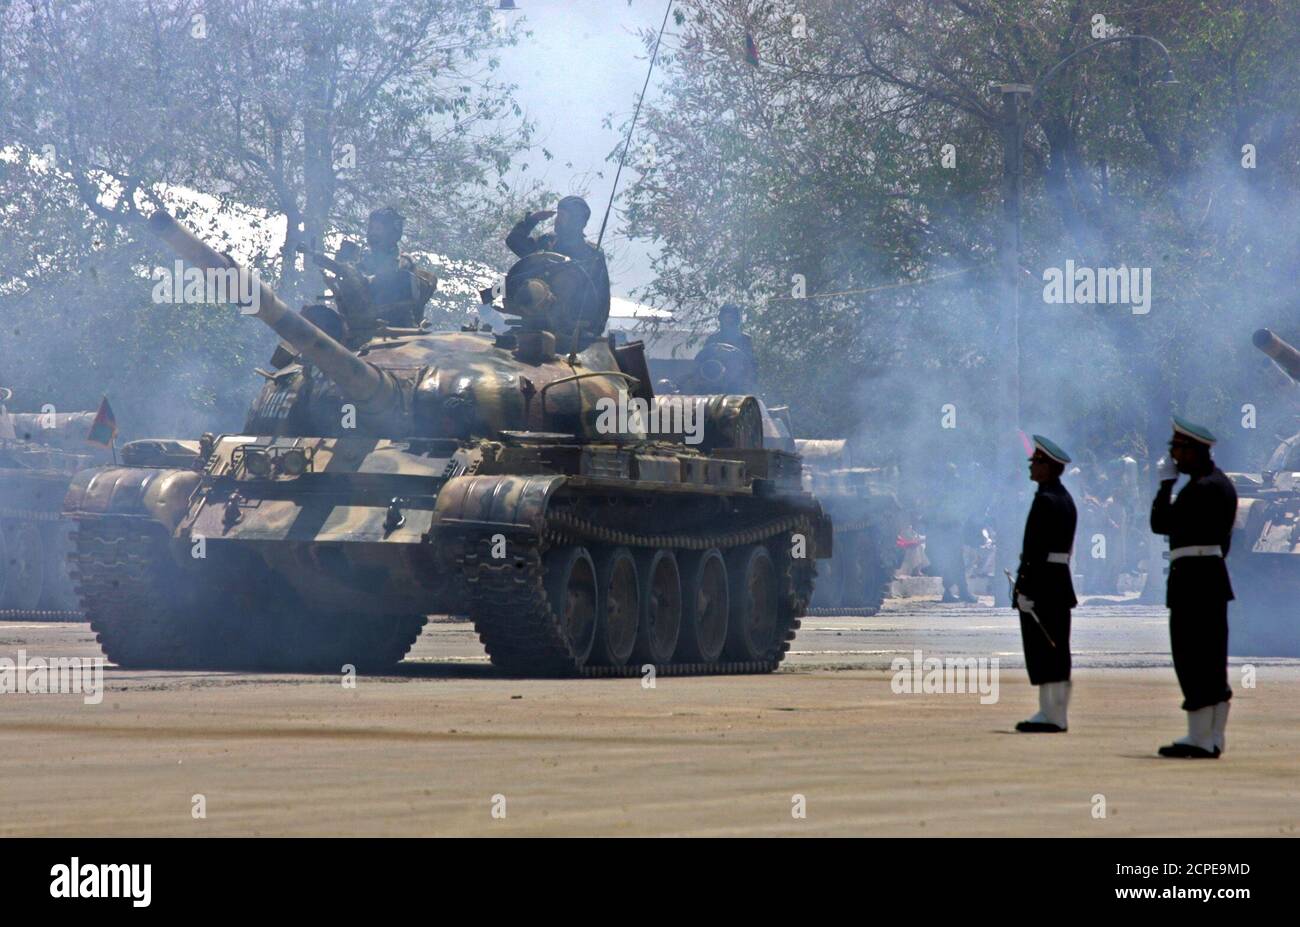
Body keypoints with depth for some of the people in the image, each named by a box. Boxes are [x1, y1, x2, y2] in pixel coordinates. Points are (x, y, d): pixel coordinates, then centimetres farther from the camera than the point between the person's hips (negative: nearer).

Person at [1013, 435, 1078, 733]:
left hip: (1040, 580, -10)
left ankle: (1049, 716, -8)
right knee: (1056, 650, 9)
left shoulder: (1045, 500, -16)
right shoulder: (1066, 499, 15)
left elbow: (1036, 548, -21)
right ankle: (1058, 715, 11)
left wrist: (1023, 587, -21)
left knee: (1041, 650, -7)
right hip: (1061, 582, 10)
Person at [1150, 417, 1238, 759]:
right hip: (1214, 577, 10)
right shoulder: (1221, 483, 16)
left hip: (1192, 578, -10)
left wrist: (1166, 482, -7)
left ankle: (1199, 739, -8)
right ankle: (1213, 739, 12)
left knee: (1192, 661, -8)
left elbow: (1160, 523, -17)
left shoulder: (1200, 489, -16)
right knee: (1212, 663, 10)